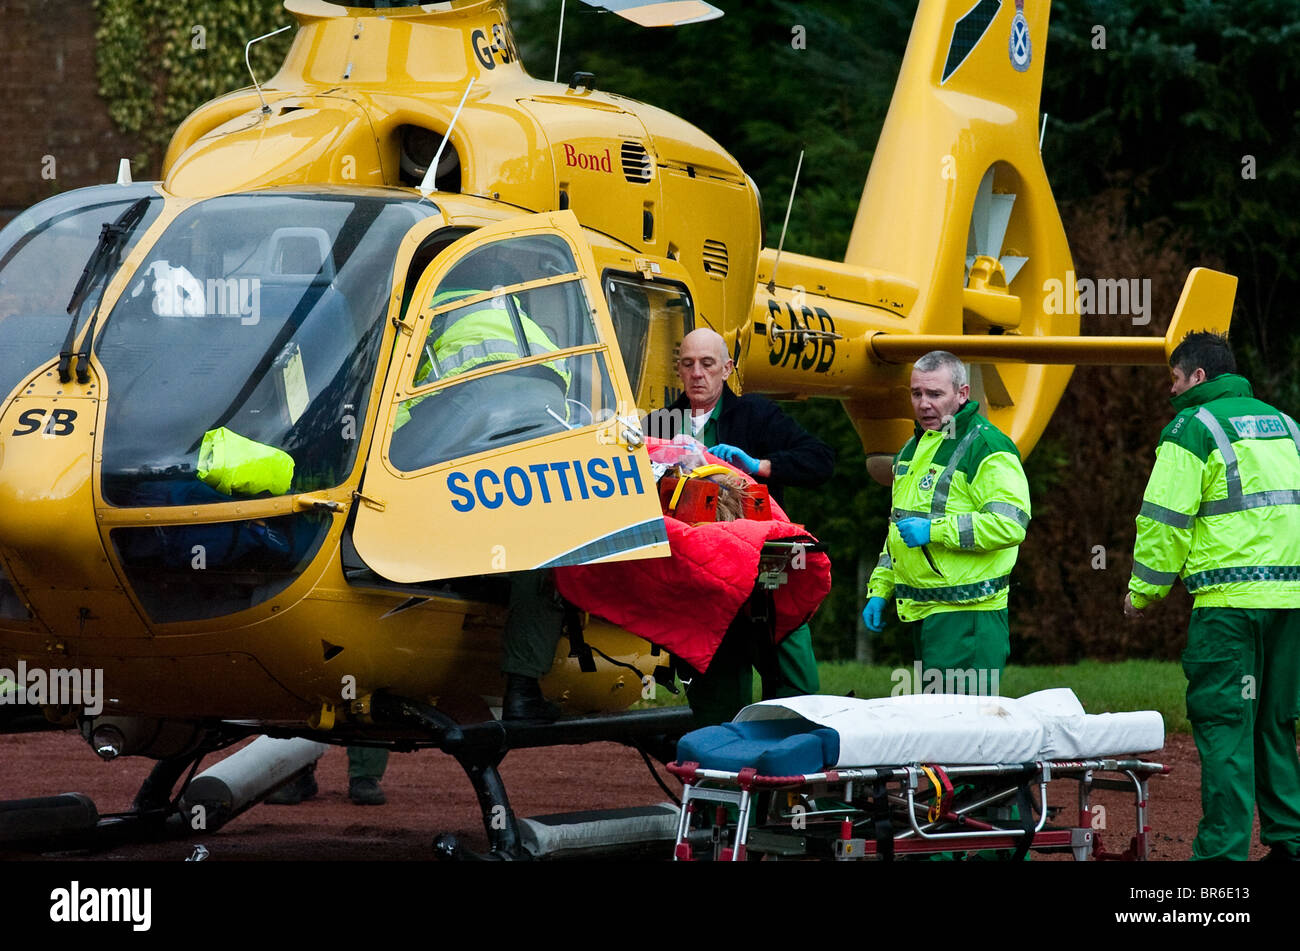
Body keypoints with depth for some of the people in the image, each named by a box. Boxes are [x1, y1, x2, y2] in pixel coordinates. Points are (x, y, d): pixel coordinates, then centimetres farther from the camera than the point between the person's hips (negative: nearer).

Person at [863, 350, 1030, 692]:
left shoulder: (987, 448, -10)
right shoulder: (914, 448, 20)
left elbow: (1009, 525, -22)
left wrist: (933, 530, -22)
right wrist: (879, 590, 24)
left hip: (967, 616, -9)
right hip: (922, 612, 9)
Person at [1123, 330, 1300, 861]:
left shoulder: (1194, 426, -3)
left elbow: (1165, 518, -8)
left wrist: (1143, 590, 3)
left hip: (1230, 599, -7)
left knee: (1224, 724, -5)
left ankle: (1223, 849, -9)